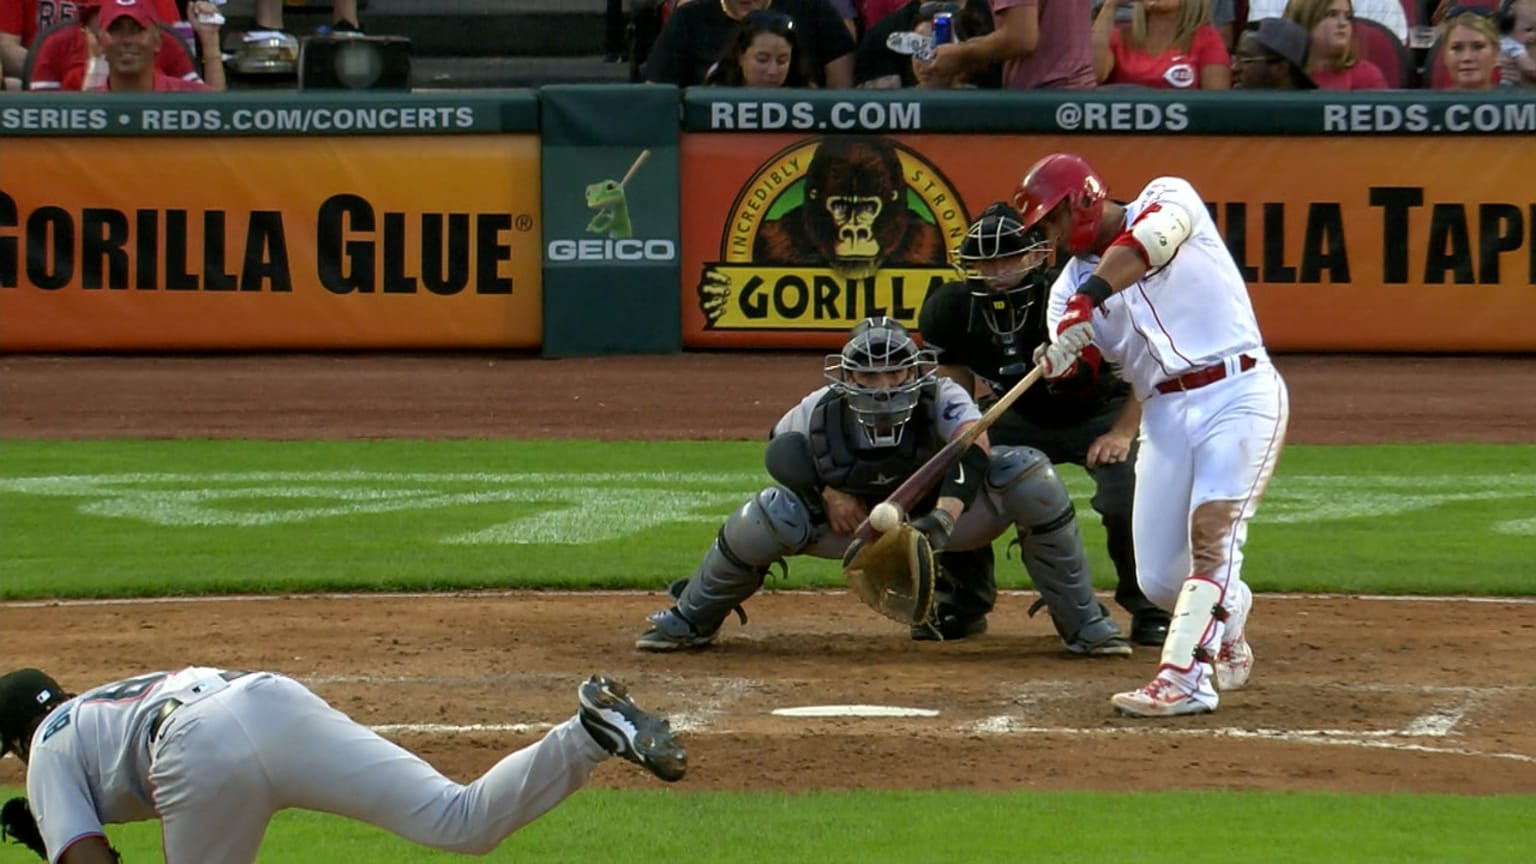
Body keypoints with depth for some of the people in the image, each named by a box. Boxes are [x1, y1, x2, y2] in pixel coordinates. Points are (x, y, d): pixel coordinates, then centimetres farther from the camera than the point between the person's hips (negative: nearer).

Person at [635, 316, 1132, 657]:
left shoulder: (942, 401, -30)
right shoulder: (821, 412, -23)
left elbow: (974, 447, -49)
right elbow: (781, 447, -2)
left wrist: (944, 515, -65)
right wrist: (826, 489, -19)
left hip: (943, 514, -1)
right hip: (857, 521, 1)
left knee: (1029, 475, -26)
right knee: (767, 516, -26)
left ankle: (1082, 624, -12)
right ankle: (691, 618, 4)